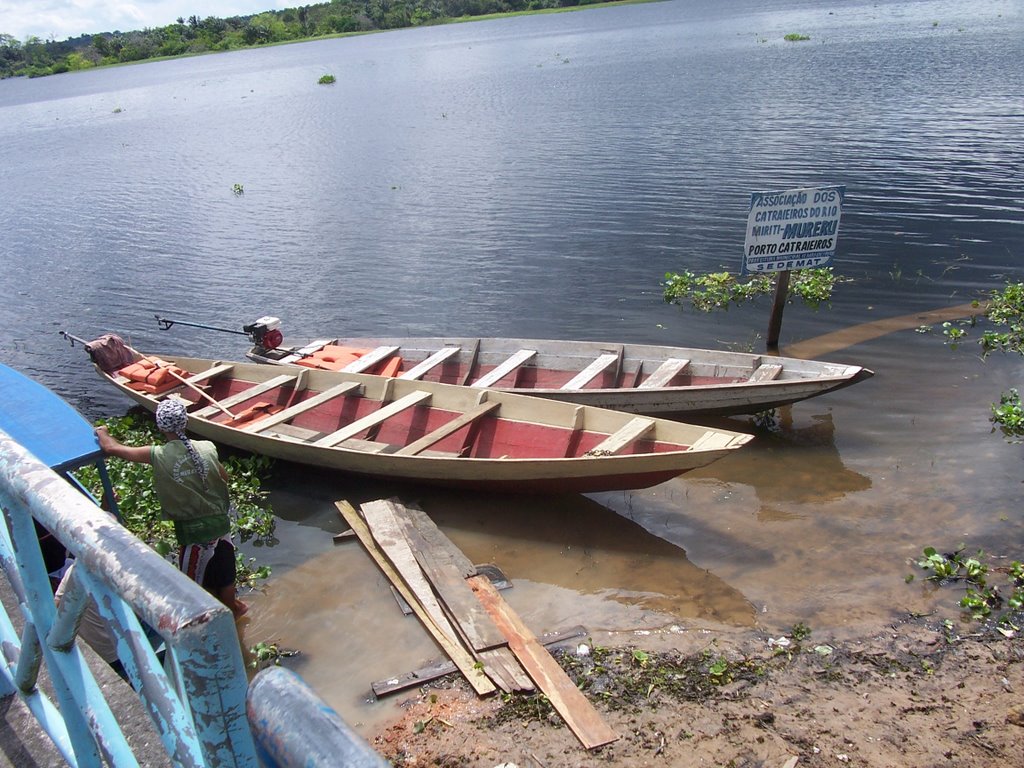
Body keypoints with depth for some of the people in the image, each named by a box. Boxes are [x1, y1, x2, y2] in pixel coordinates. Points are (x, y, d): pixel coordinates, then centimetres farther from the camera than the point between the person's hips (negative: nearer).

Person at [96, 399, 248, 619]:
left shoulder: (158, 456, -16)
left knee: (199, 580, 19)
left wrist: (102, 432, 10)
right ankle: (232, 607, 48)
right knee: (223, 570, 27)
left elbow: (111, 448, -10)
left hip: (193, 530, -4)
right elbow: (224, 478, 7)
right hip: (221, 521, 4)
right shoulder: (207, 448, -8)